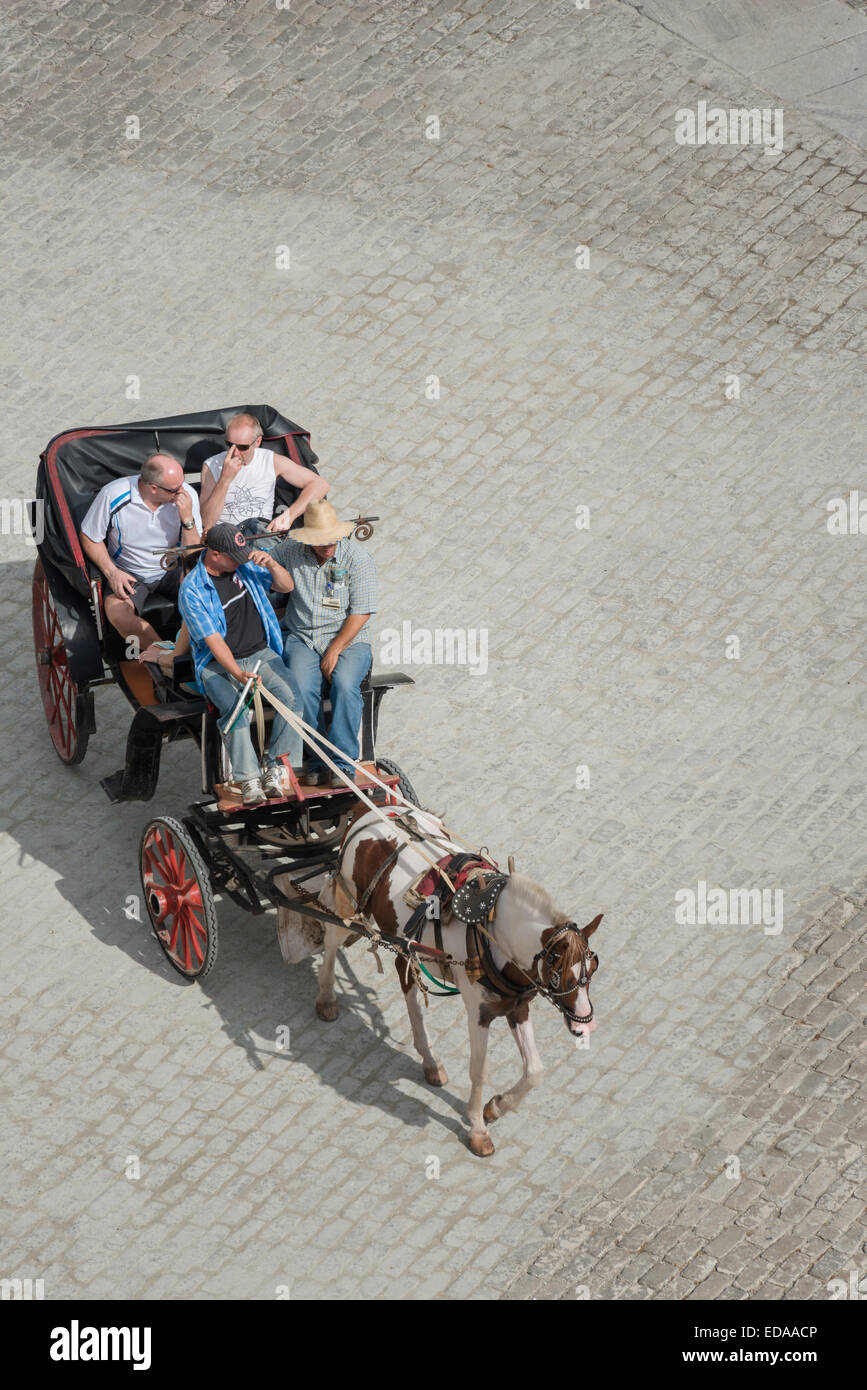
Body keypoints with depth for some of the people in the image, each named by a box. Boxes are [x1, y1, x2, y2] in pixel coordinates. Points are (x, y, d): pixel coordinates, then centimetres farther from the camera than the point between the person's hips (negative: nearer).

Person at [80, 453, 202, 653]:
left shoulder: (186, 495, -13)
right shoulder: (113, 495, -19)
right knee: (117, 612, -33)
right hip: (129, 574, -1)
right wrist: (111, 572, -16)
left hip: (171, 571, 1)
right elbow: (89, 538, -3)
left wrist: (187, 519, -25)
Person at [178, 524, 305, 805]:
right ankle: (248, 780, -28)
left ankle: (275, 768, -20)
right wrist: (240, 674, -31)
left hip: (262, 653, 4)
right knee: (237, 708, -33)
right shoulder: (192, 590, -12)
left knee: (290, 696, -25)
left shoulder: (246, 565, 3)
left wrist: (271, 564, -12)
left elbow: (286, 587, 10)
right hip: (219, 664, -4)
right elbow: (213, 640, -18)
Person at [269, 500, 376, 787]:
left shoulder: (358, 558, -7)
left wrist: (334, 651, -15)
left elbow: (360, 613, -8)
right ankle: (318, 762, -19)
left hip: (347, 639, -2)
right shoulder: (289, 551, 2)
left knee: (344, 685, -32)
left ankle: (343, 763, -24)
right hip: (301, 638, 2)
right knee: (302, 687, -28)